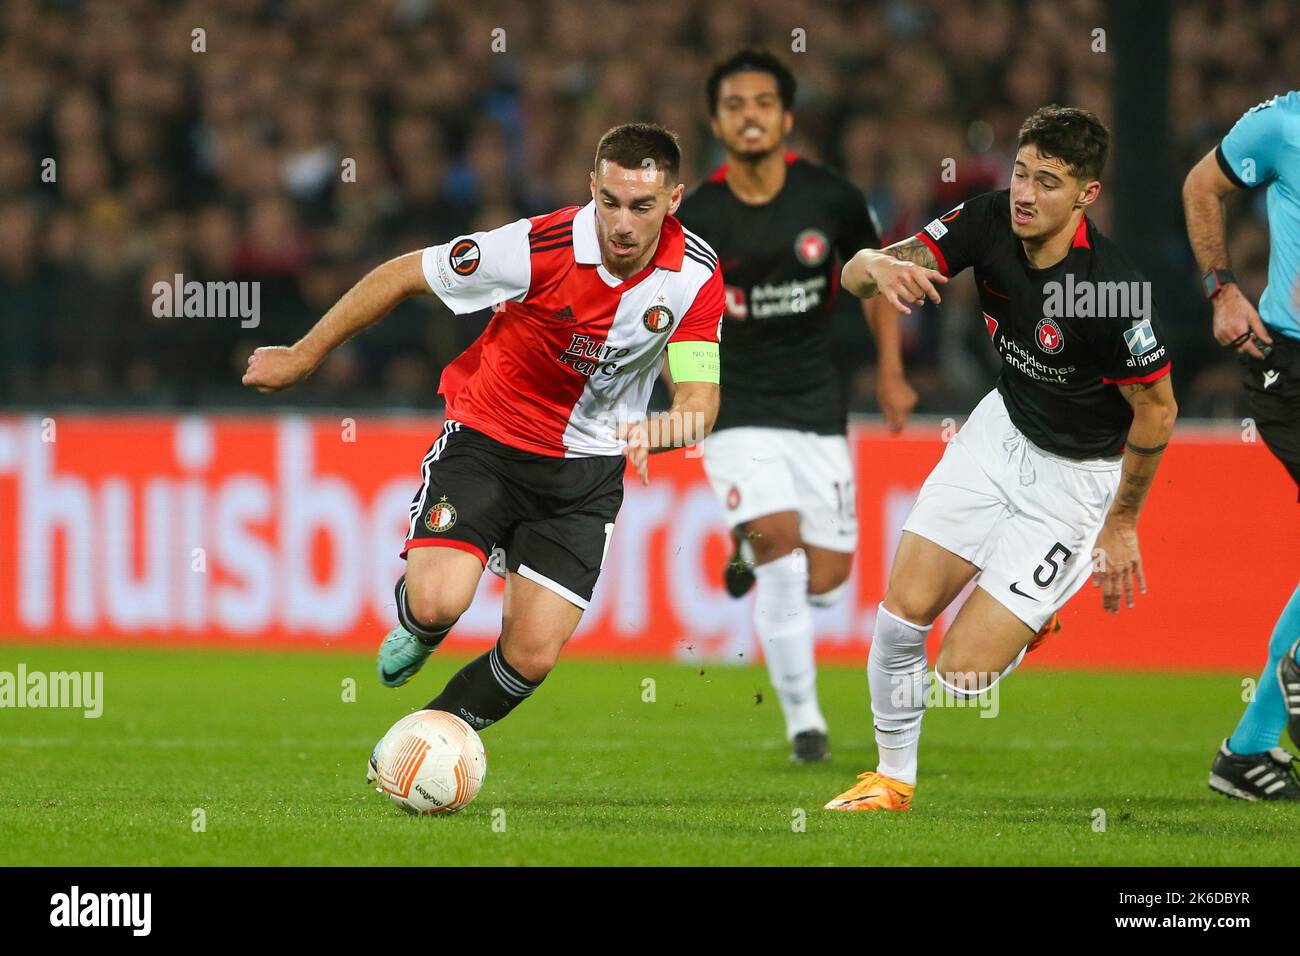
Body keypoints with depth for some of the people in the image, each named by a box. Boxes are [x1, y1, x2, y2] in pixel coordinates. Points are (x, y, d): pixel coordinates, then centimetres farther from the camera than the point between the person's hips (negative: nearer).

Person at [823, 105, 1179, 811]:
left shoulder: (1113, 290, -31)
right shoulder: (990, 222, -15)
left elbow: (1157, 411, -17)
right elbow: (854, 274, -15)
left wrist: (1121, 525, -8)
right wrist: (881, 266, -41)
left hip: (1078, 476, -5)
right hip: (1003, 429, 5)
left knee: (960, 674, -11)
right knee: (902, 613, -3)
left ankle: (1024, 625, 25)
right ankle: (893, 780, 22)